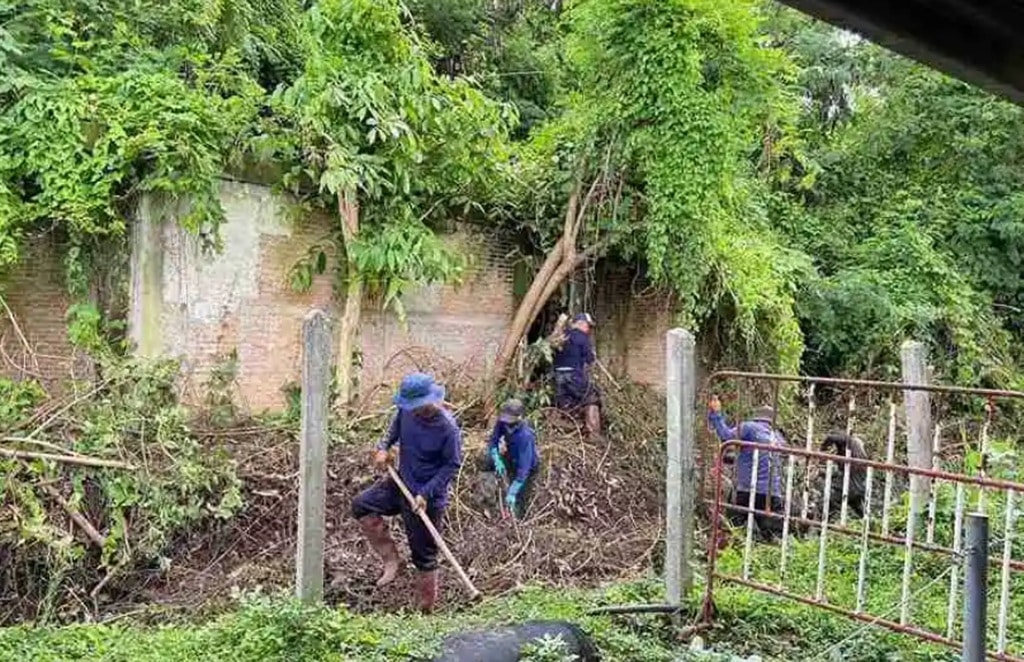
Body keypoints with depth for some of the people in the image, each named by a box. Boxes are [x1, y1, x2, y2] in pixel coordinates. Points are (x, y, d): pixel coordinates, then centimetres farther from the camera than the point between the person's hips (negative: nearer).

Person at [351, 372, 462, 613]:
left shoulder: (448, 428, -25)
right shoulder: (408, 411, -10)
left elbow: (453, 465, -16)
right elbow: (396, 426, 14)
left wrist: (426, 493, -21)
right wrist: (383, 447, -3)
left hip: (428, 498, -6)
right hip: (402, 483, 6)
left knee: (424, 554, 4)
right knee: (361, 505, -7)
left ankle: (426, 609, 23)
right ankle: (391, 559, 3)